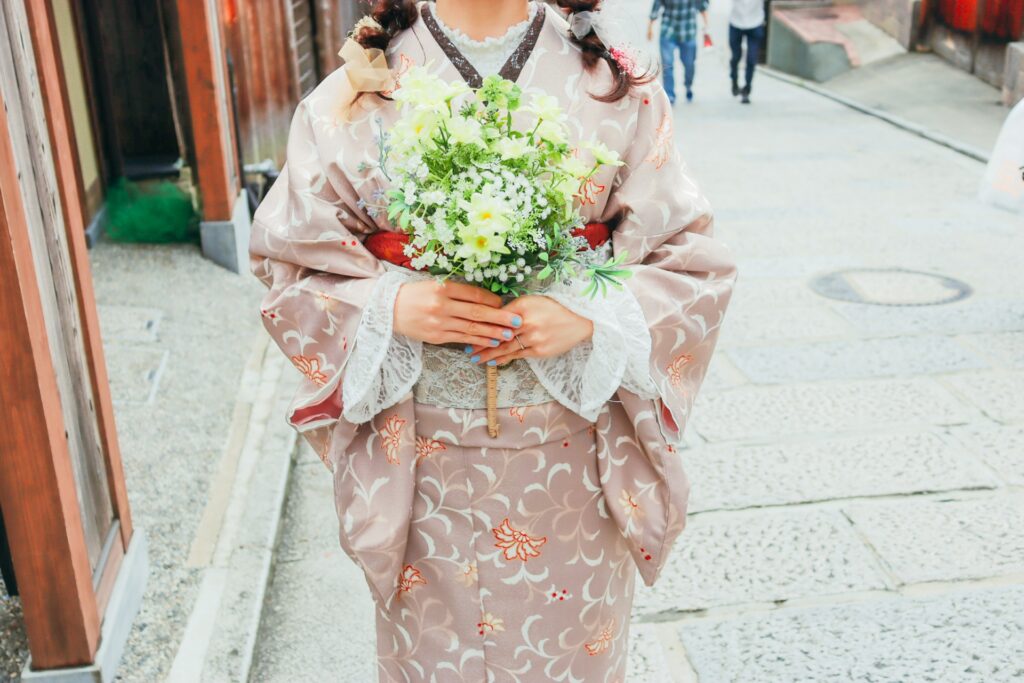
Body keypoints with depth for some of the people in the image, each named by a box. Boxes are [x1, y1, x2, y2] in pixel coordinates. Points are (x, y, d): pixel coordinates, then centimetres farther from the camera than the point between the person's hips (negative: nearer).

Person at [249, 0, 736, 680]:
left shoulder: (619, 90, -3)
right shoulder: (356, 95, -4)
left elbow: (694, 263, -1)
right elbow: (288, 263, 2)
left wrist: (590, 314, -19)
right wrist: (390, 306, -17)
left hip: (573, 453, 1)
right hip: (424, 459, 0)